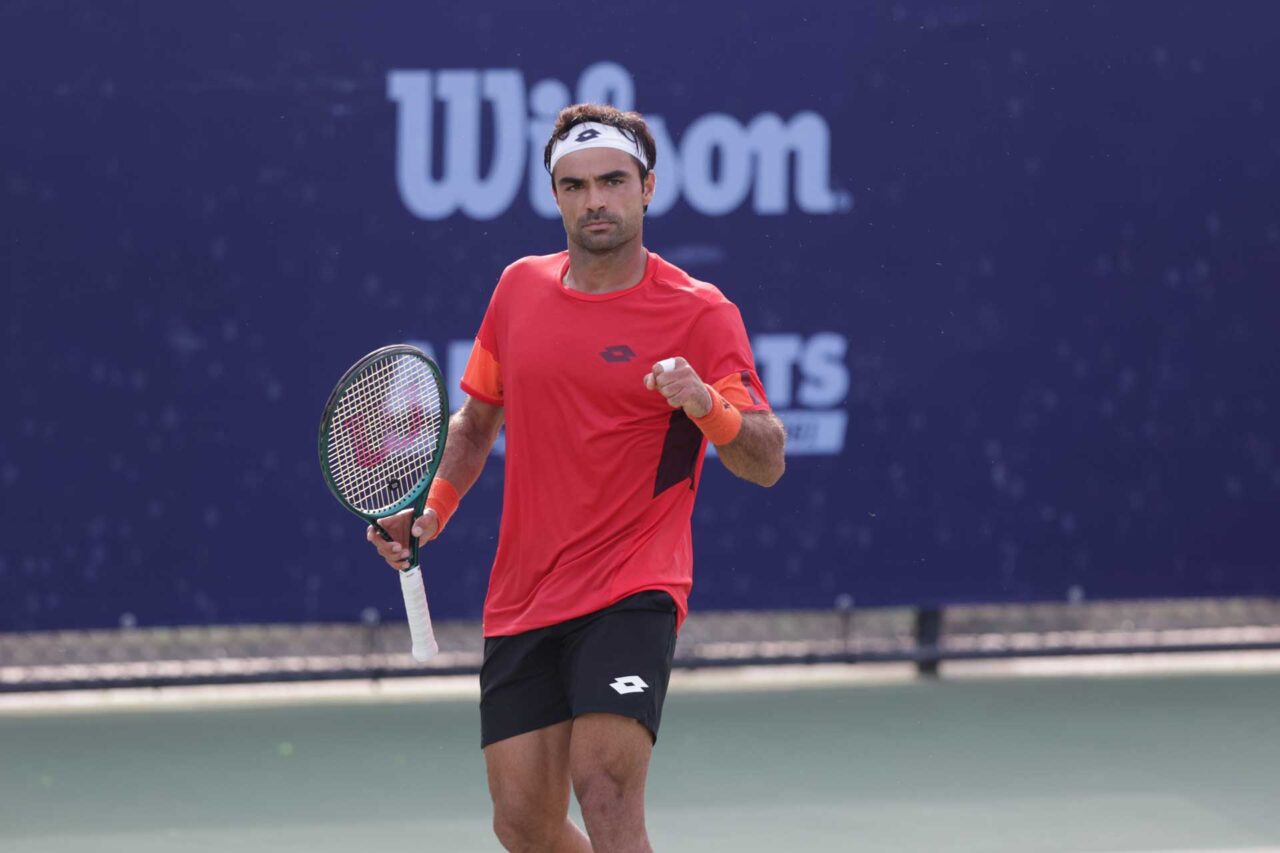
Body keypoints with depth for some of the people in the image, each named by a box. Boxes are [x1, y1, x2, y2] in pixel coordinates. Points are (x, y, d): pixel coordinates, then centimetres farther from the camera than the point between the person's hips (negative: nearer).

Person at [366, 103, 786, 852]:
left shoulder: (699, 313, -6)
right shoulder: (520, 288, 9)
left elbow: (767, 462, -11)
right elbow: (477, 419, 23)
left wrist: (707, 407, -30)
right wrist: (431, 507, 7)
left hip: (631, 593, -5)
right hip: (522, 601, 5)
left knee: (606, 787, -24)